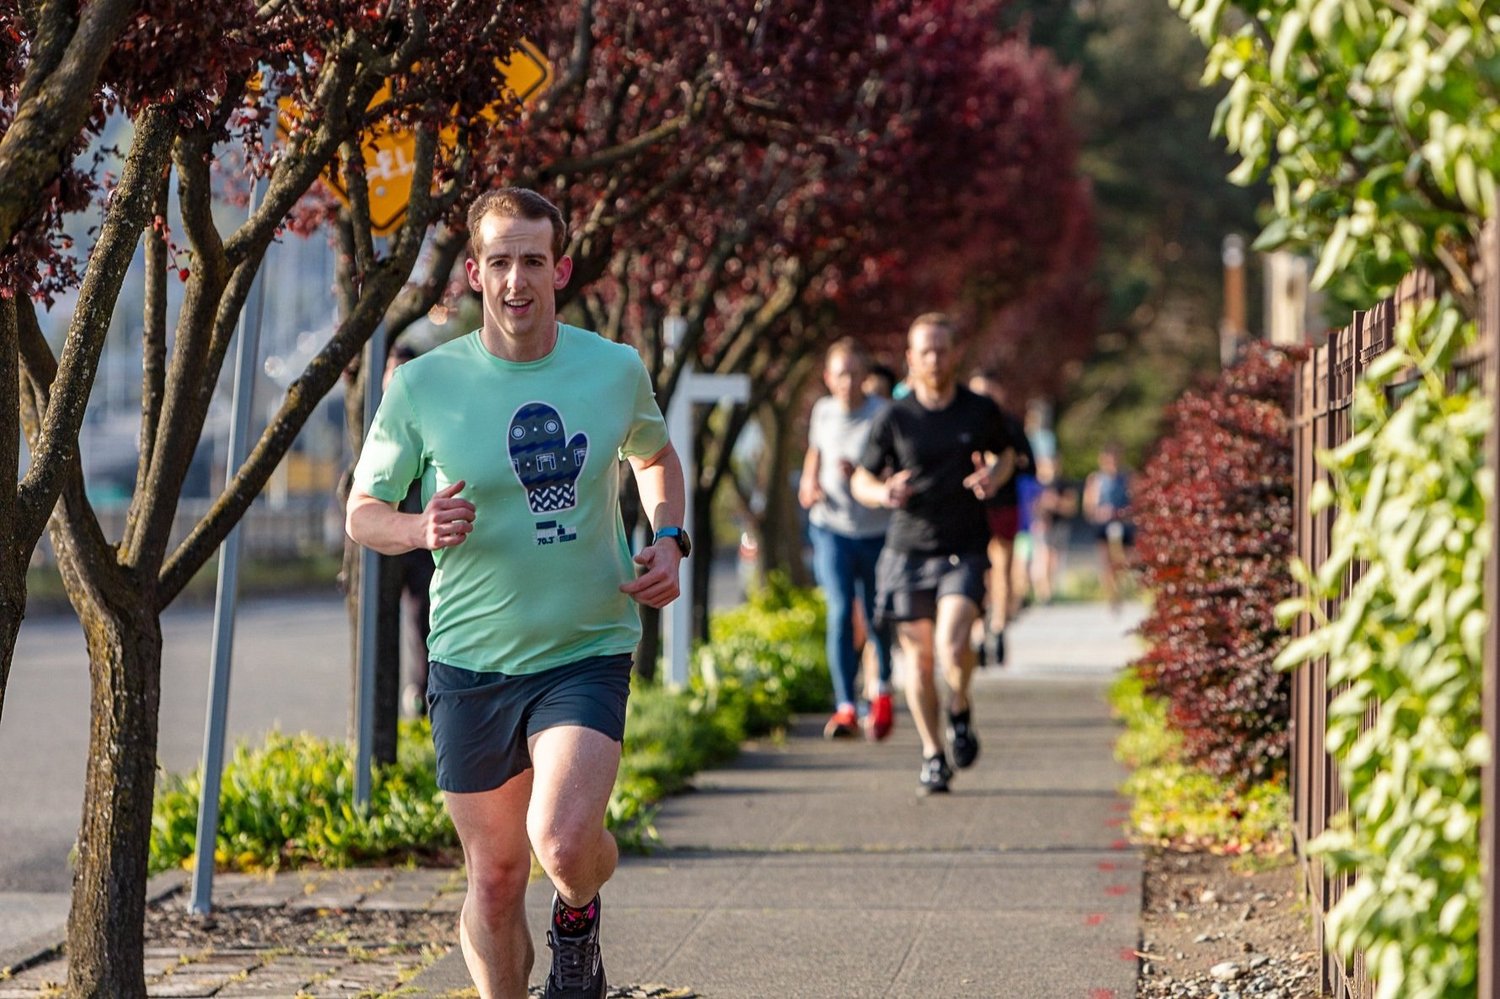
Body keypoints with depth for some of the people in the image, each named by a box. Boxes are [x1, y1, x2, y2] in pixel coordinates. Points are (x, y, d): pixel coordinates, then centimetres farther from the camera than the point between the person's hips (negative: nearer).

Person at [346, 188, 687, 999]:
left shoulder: (617, 370, 0)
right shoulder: (422, 386, -5)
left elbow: (655, 457, 22)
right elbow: (362, 514, 3)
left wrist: (669, 539, 4)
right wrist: (421, 529, -19)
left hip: (588, 650, 0)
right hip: (470, 660, 1)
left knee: (563, 839, -22)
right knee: (495, 877, 6)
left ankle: (579, 919, 13)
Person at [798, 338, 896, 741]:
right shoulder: (823, 411, 3)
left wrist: (861, 473, -29)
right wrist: (809, 484, 5)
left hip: (876, 530, -2)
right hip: (832, 527, 2)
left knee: (875, 617, 9)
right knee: (840, 613, -13)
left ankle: (882, 691, 35)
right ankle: (845, 707, -15)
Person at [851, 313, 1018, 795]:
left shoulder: (981, 412, 1)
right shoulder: (893, 418, -1)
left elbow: (1005, 454, 20)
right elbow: (861, 480, 8)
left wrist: (993, 477, -4)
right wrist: (884, 493, -16)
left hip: (964, 551, -1)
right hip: (908, 551, 1)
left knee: (952, 643, -21)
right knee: (918, 657, 4)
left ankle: (960, 711, 9)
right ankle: (933, 756, 20)